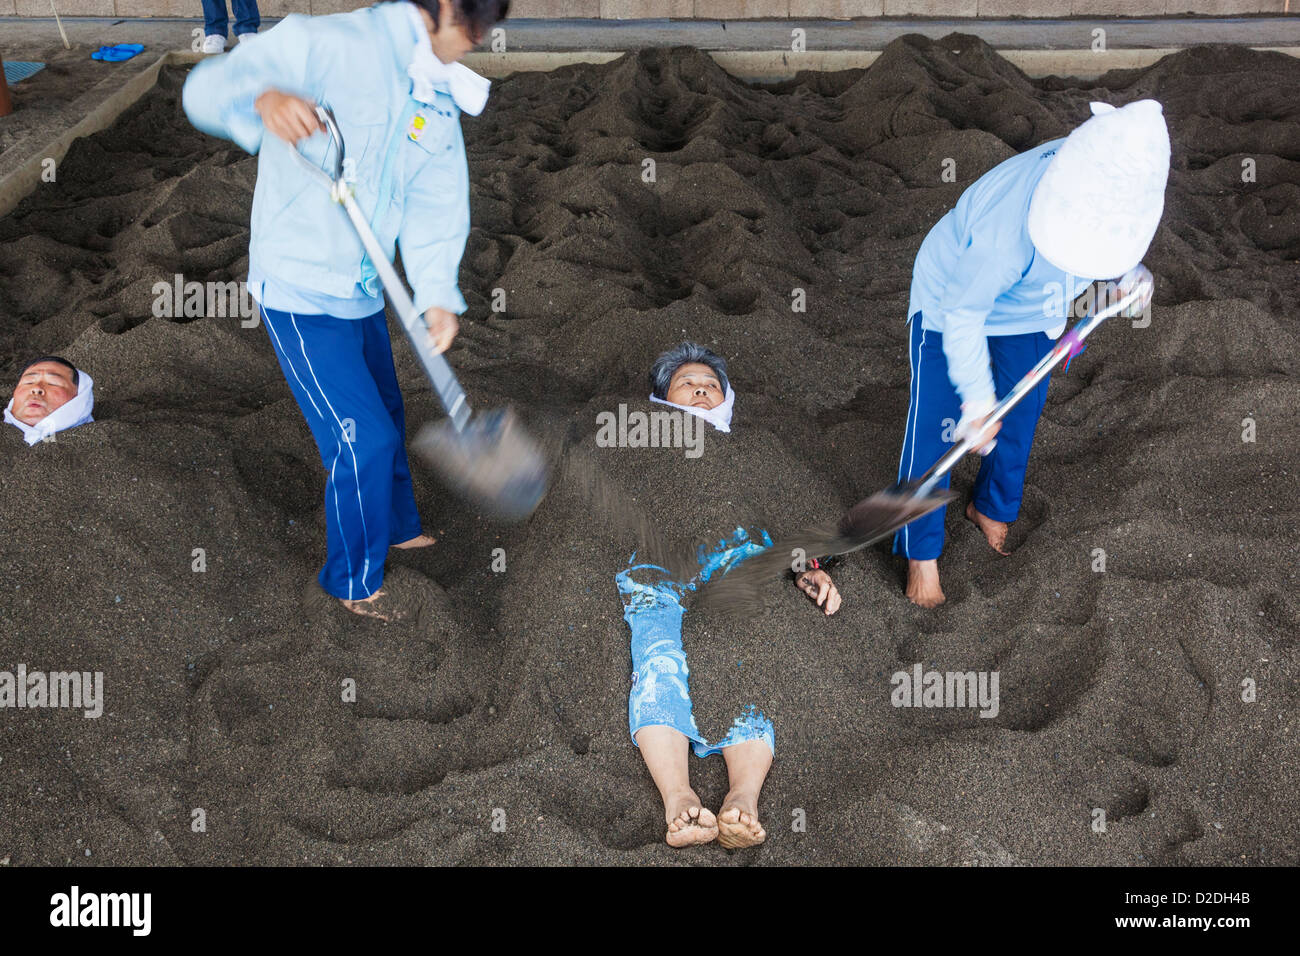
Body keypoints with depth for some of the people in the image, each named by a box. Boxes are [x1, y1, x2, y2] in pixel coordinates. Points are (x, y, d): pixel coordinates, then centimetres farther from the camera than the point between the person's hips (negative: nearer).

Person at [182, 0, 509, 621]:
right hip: (300, 295, -8)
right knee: (364, 439, -7)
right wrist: (261, 98, -44)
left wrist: (437, 294, -17)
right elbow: (207, 87, -20)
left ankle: (397, 527, 50)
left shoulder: (440, 101, 5)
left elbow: (436, 204, 0)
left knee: (385, 419, 24)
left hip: (363, 295, 8)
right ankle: (354, 583, 15)